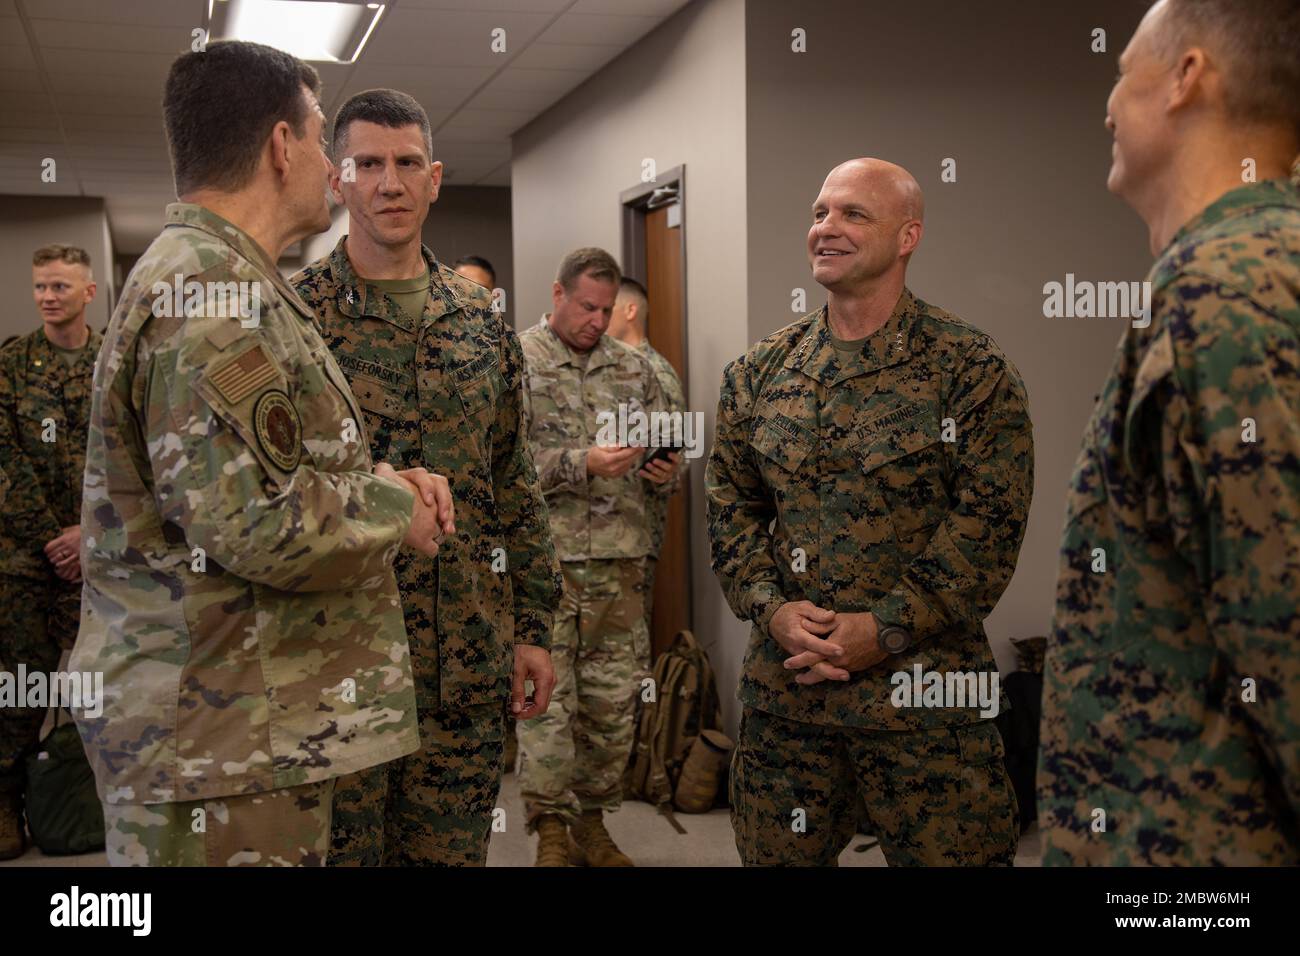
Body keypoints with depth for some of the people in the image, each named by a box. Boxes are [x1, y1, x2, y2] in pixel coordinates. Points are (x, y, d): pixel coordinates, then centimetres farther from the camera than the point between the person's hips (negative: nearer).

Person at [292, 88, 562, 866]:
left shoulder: (482, 320, 9)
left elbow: (516, 486, 12)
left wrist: (533, 626, 10)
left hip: (467, 662, 4)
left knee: (453, 850, 14)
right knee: (339, 846, 8)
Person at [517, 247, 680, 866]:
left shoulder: (633, 367, 13)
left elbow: (663, 451, 17)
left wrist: (663, 474, -5)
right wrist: (583, 464, -19)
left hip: (621, 562, 4)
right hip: (544, 559, -4)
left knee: (614, 701, 9)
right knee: (547, 700, -2)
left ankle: (592, 824, 24)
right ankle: (551, 833, 11)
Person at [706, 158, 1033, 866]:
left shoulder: (970, 369, -5)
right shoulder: (758, 373, 8)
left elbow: (990, 520, -10)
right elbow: (730, 505, 10)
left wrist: (885, 628, -15)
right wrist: (770, 608, -7)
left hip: (923, 689, -3)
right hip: (782, 687, 4)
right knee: (774, 854, 15)